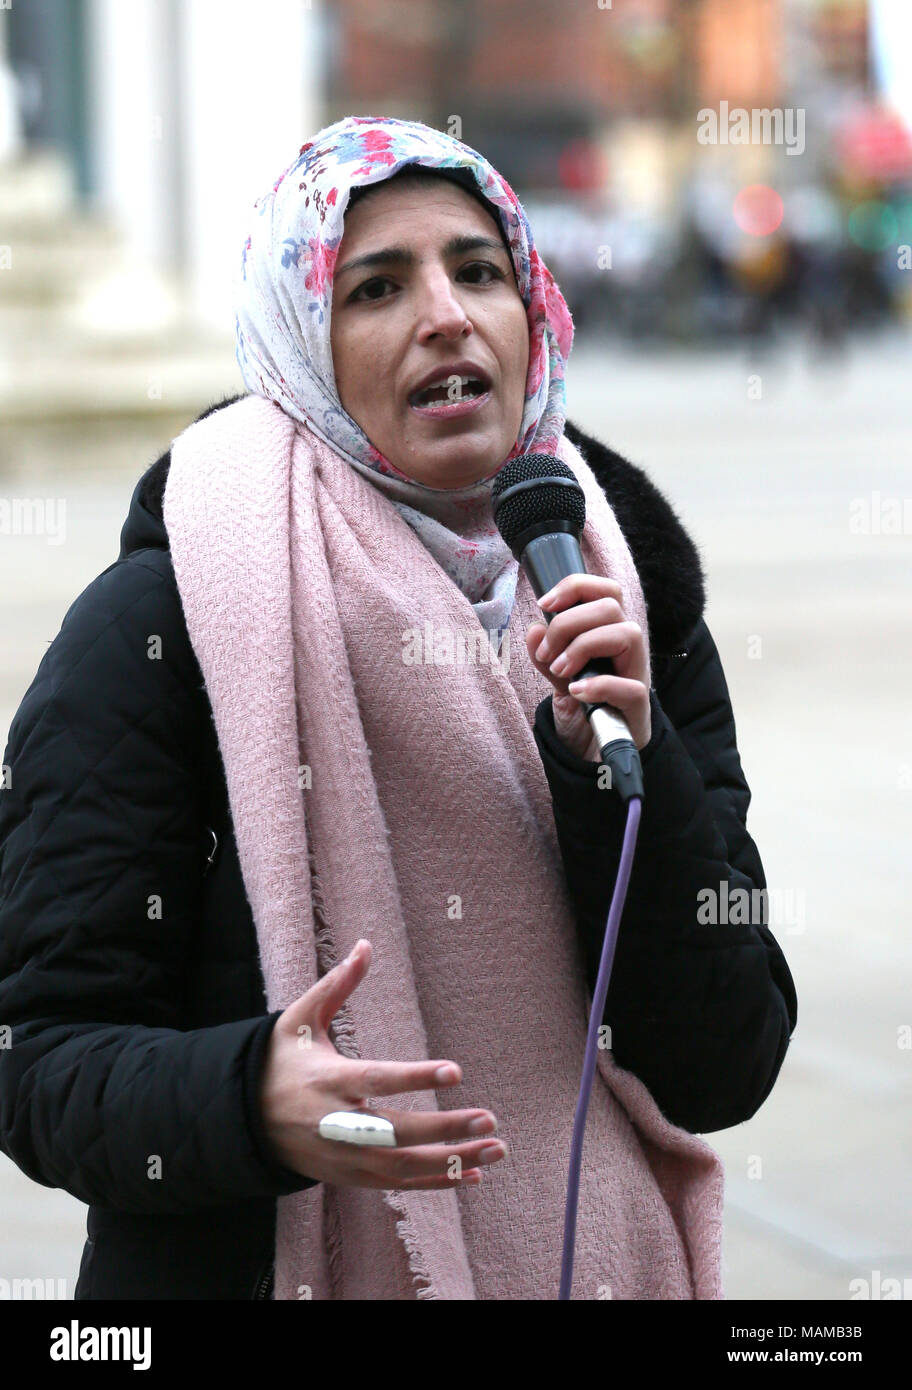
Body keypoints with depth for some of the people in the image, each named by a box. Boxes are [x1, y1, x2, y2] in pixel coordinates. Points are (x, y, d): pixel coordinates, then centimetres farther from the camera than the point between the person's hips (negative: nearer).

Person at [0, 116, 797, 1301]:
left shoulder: (636, 623, -1)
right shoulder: (158, 625, -13)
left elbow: (724, 1078, -7)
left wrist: (623, 762, -18)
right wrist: (253, 1102, -33)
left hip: (600, 1264, 4)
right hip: (263, 1267, -4)